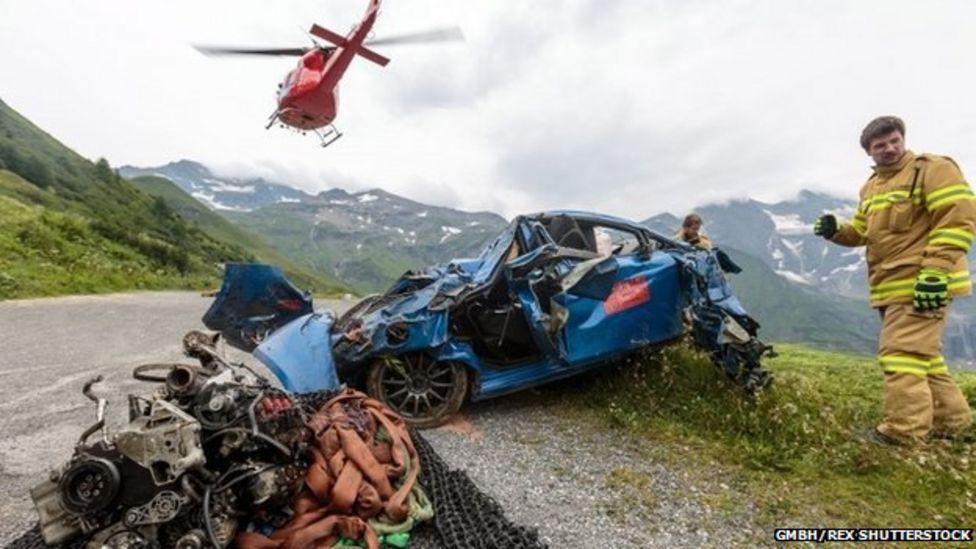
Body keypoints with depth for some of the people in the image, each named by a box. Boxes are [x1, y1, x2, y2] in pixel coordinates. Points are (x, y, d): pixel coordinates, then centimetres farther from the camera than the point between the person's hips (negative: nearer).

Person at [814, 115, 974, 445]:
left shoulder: (933, 170, -5)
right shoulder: (871, 187, 19)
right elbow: (862, 231, 23)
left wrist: (935, 271, -24)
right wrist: (836, 231, -1)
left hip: (921, 286, -9)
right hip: (892, 287, 9)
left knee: (901, 354, -12)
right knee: (921, 354, 17)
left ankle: (903, 432, -7)